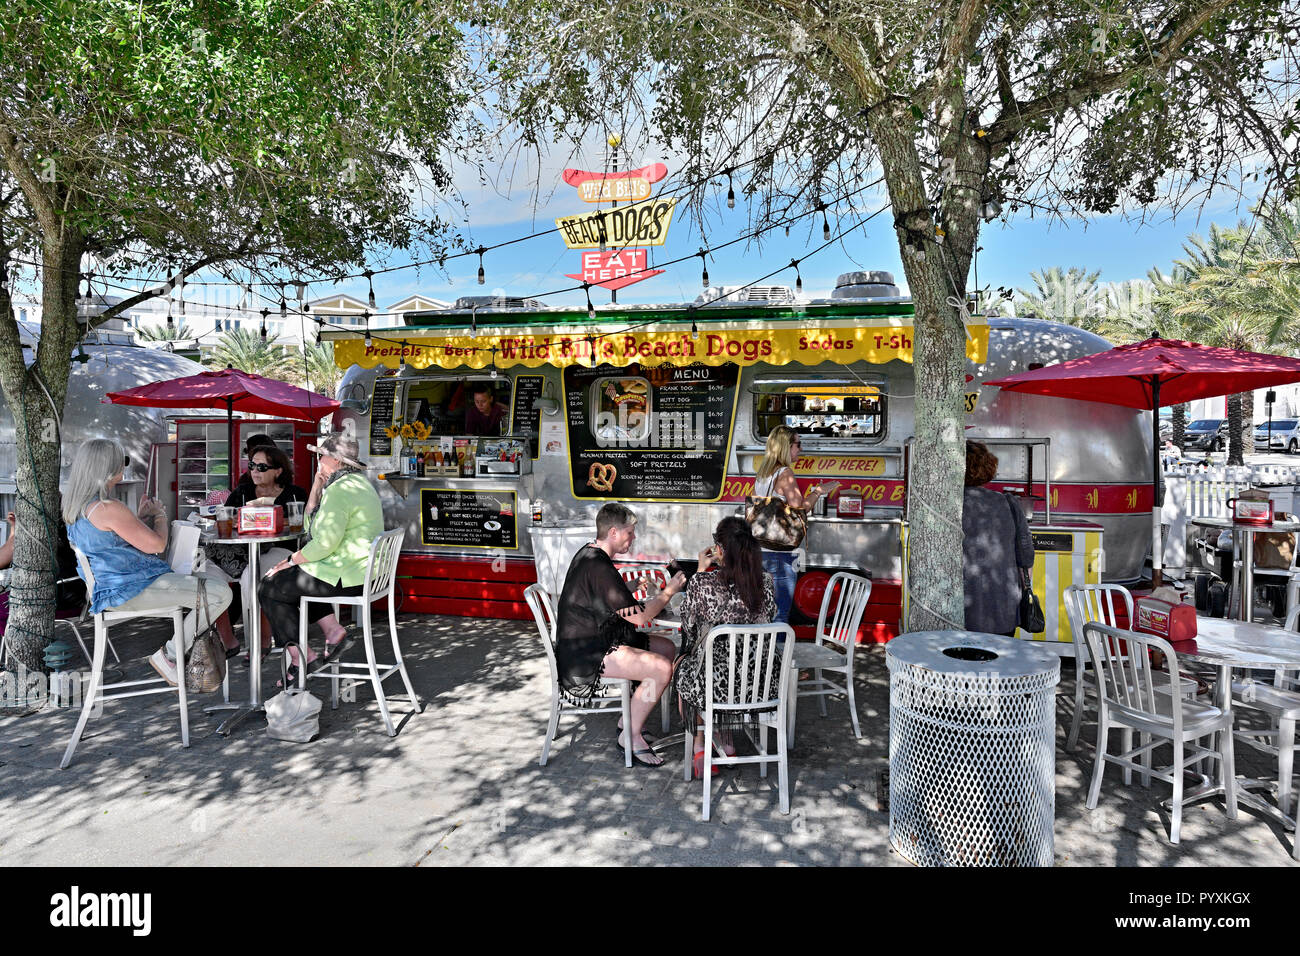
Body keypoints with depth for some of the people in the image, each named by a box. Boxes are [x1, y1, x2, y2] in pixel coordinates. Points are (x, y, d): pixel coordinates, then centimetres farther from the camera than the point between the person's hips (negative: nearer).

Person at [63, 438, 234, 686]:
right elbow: (157, 545, -19)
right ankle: (169, 656, -3)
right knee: (220, 593, -17)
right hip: (129, 590, -11)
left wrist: (141, 516, 16)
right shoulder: (109, 508, -24)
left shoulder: (74, 506, 8)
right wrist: (160, 515, 0)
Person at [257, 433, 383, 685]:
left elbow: (325, 542, -24)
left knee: (269, 588, 3)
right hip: (364, 572, 11)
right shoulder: (359, 483, 15)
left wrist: (293, 560, -9)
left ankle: (299, 656, 4)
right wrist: (316, 487, 8)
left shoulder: (340, 490, -18)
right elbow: (311, 527, 17)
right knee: (295, 577, 29)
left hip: (347, 578, -11)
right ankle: (332, 630, 15)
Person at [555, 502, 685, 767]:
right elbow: (639, 617, -22)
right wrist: (670, 589, -9)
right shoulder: (598, 568, -24)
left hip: (596, 639, 11)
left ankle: (629, 720, 17)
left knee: (667, 648, 12)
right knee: (662, 669, -22)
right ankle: (631, 736, -3)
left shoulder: (589, 554, 10)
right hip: (583, 655, -11)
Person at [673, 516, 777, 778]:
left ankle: (699, 746, 37)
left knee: (683, 667, 31)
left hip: (715, 686, -3)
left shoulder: (703, 582, -18)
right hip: (763, 685, 4)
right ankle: (725, 740, 43)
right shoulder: (766, 582, -8)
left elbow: (688, 622, 1)